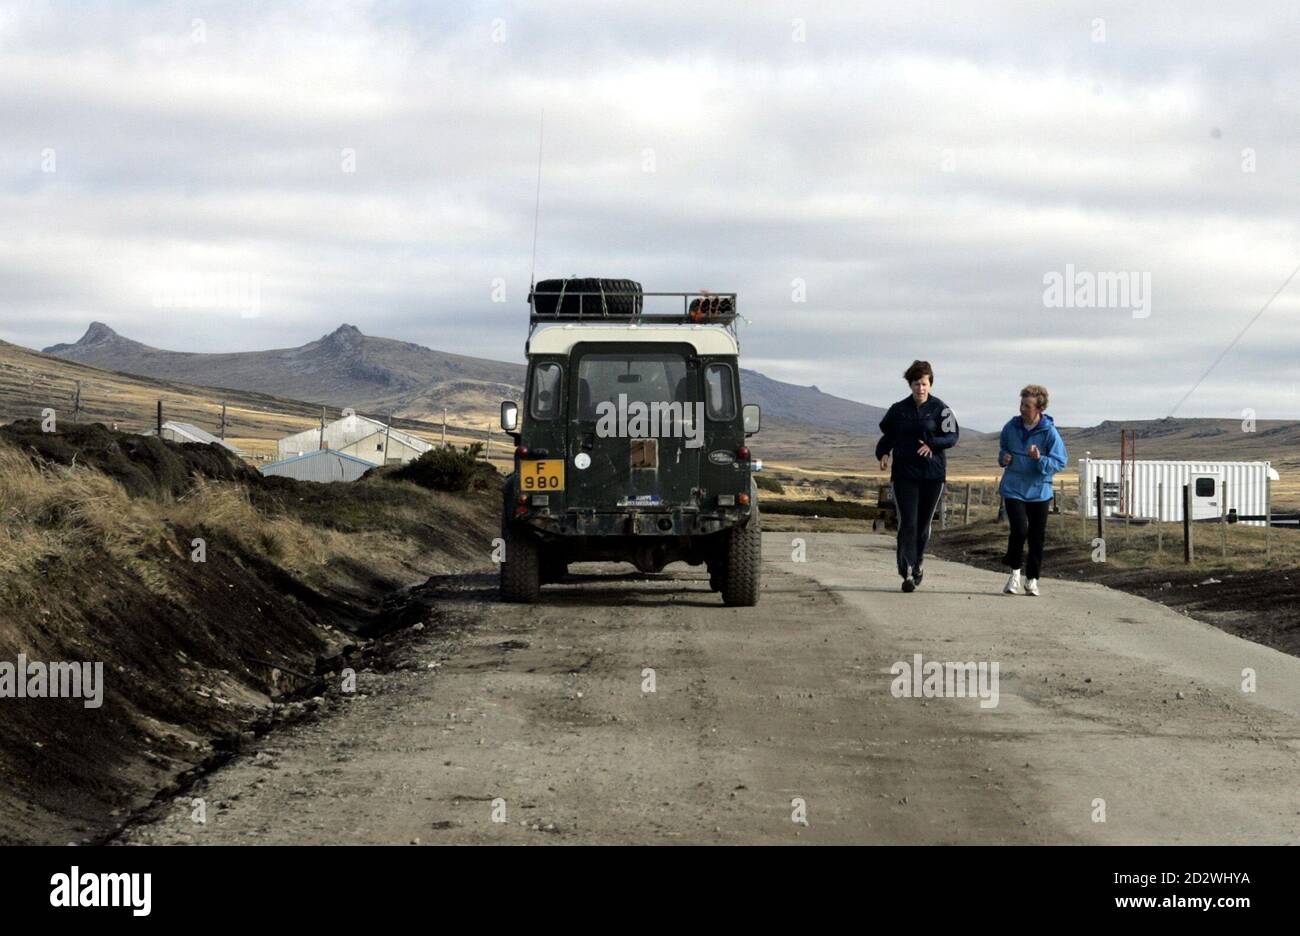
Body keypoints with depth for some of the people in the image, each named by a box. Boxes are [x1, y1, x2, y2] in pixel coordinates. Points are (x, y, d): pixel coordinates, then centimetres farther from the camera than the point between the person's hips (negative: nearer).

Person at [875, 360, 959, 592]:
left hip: (932, 474, -1)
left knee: (923, 523, 8)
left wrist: (932, 444, -21)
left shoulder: (940, 409, 0)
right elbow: (887, 435, 16)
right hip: (904, 474, 1)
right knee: (907, 523, -10)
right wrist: (883, 454, -3)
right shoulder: (899, 409, 8)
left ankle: (918, 560, 32)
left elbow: (952, 436, -4)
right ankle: (907, 572, -15)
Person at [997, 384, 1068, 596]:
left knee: (1037, 536, 4)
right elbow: (1003, 449, 20)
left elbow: (1060, 461, -8)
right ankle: (1014, 571, 5)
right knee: (1019, 530, -16)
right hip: (1013, 489, 0)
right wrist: (1003, 458, -2)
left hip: (1039, 491, 0)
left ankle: (1032, 579, 19)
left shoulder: (1049, 432, -9)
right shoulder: (1011, 426, 0)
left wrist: (1040, 460, -25)